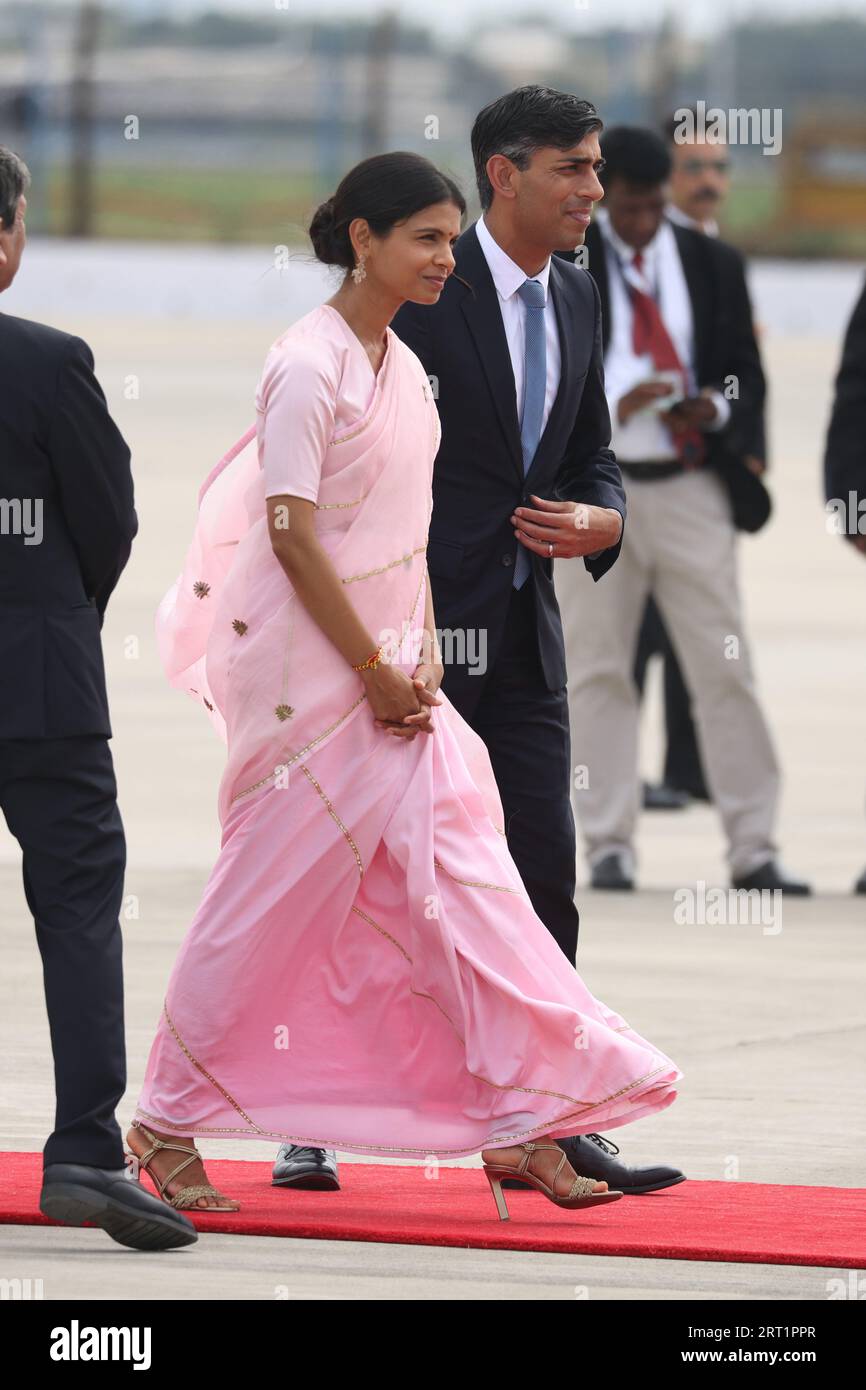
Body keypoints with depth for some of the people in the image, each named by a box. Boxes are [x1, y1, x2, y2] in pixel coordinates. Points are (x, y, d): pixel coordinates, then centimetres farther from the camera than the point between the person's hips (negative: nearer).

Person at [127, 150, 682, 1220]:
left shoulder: (402, 367, 11)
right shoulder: (309, 366, -14)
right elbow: (292, 534, -18)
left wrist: (423, 655, 3)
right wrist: (376, 675, -16)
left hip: (388, 662, 8)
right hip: (308, 668, -8)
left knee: (460, 872, 1)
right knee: (271, 894, -1)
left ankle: (519, 1123, 2)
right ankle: (166, 1122, 13)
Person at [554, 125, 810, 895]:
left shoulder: (713, 265, 9)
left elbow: (747, 371, 11)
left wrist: (718, 407, -11)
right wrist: (612, 403, -18)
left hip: (691, 486, 1)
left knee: (726, 670, -2)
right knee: (597, 671, 1)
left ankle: (753, 850, 1)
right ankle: (610, 846, 7)